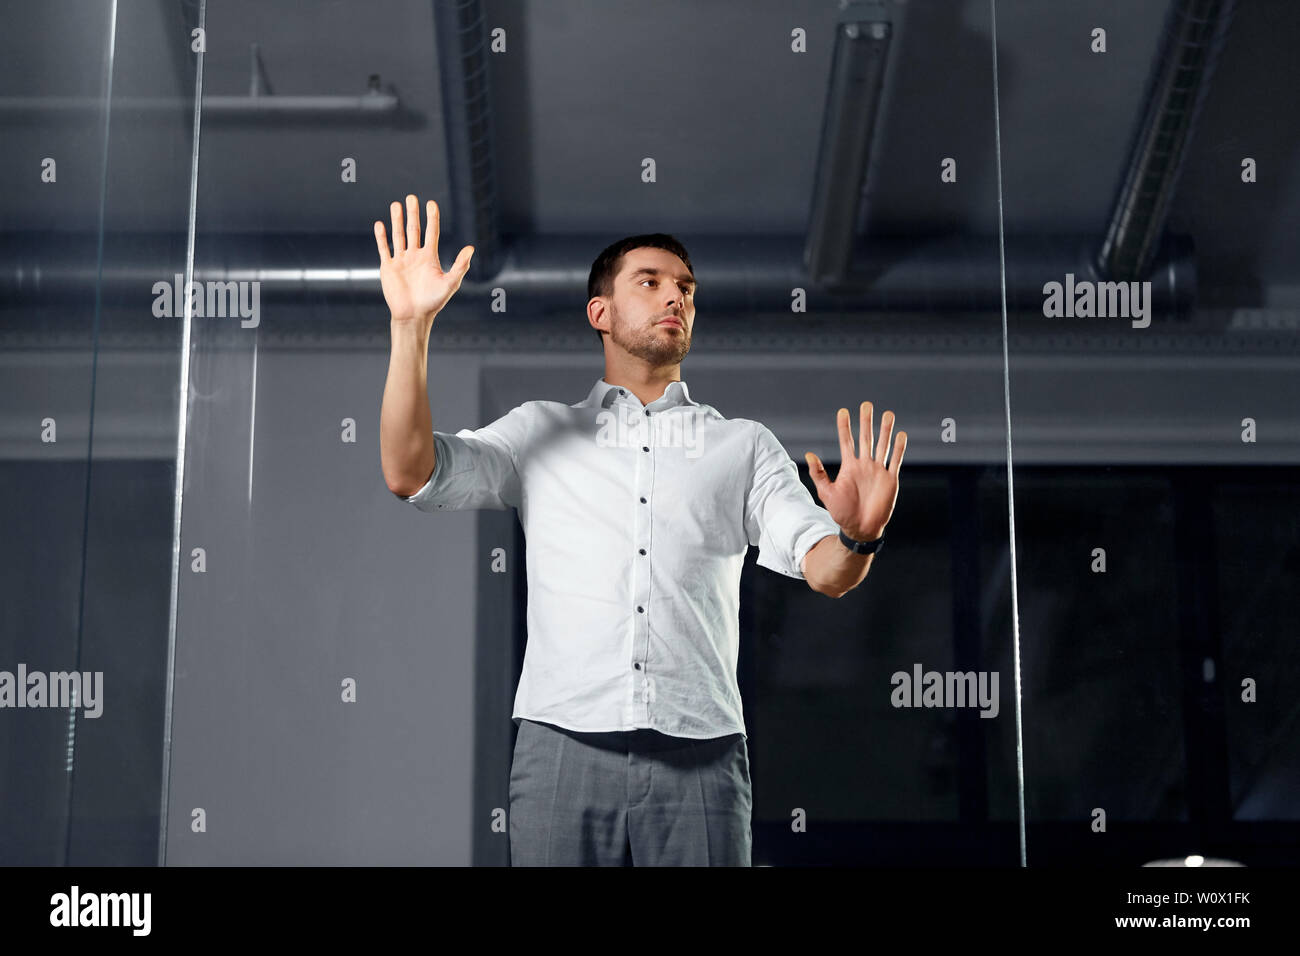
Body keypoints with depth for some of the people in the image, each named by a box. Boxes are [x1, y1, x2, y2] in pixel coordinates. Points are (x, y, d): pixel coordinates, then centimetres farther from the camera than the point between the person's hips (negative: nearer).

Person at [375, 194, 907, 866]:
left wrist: (858, 535, -19)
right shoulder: (539, 432, 17)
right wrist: (412, 325, -5)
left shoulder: (744, 446, 17)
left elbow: (824, 571, 5)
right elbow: (409, 473, 4)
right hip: (563, 751, 0)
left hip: (698, 758, 1)